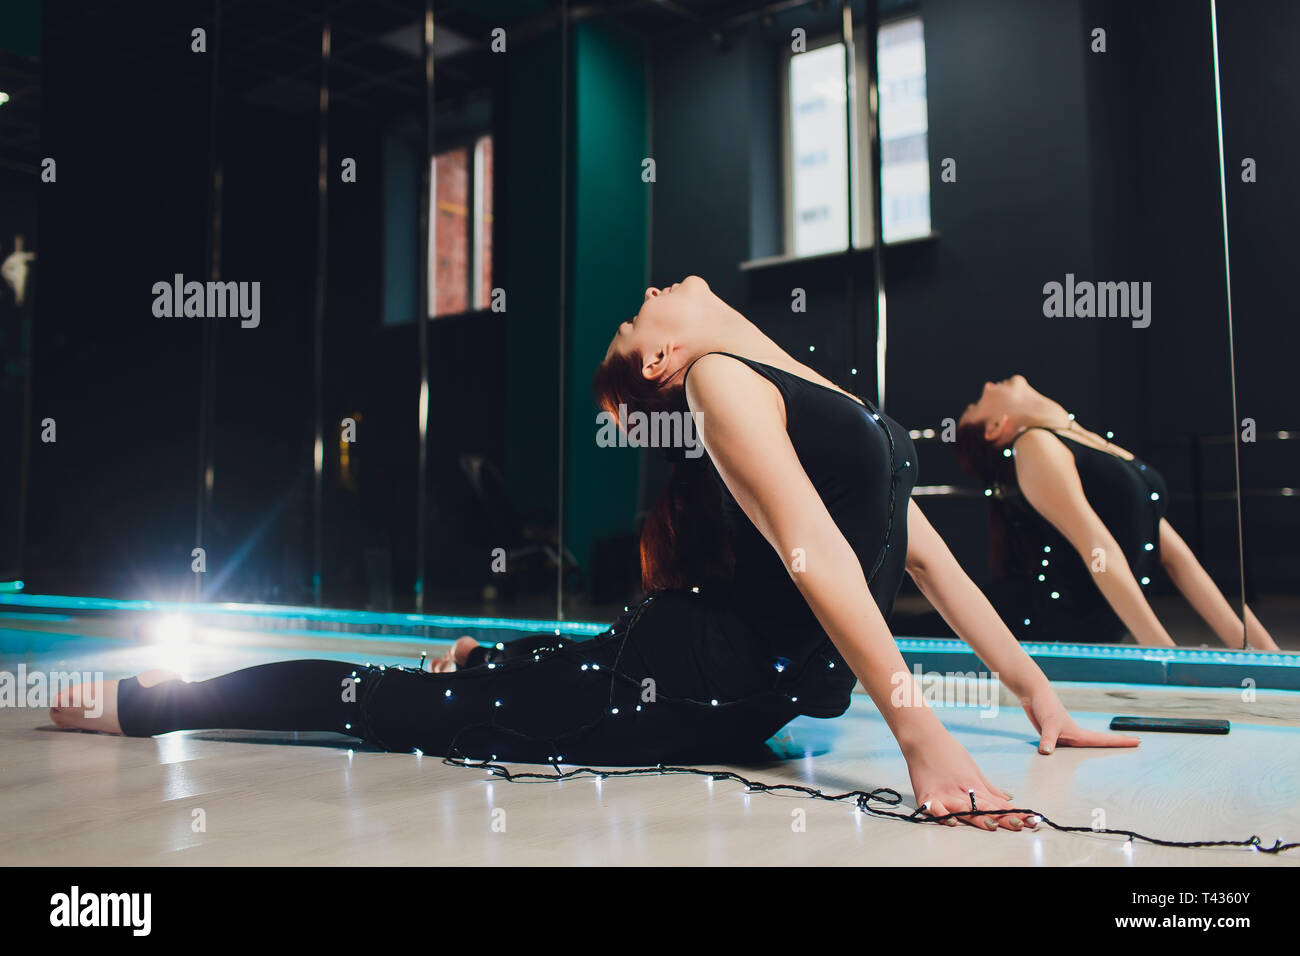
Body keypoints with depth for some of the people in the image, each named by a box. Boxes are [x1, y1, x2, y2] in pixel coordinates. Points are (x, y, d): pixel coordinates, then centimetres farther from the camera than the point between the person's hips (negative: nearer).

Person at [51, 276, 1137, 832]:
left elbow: (930, 555, 12)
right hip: (703, 683, -6)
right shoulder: (720, 382, -12)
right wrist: (922, 737, -28)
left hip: (741, 700, 6)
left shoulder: (830, 397, 13)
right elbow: (813, 552, -23)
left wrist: (1039, 695, 9)